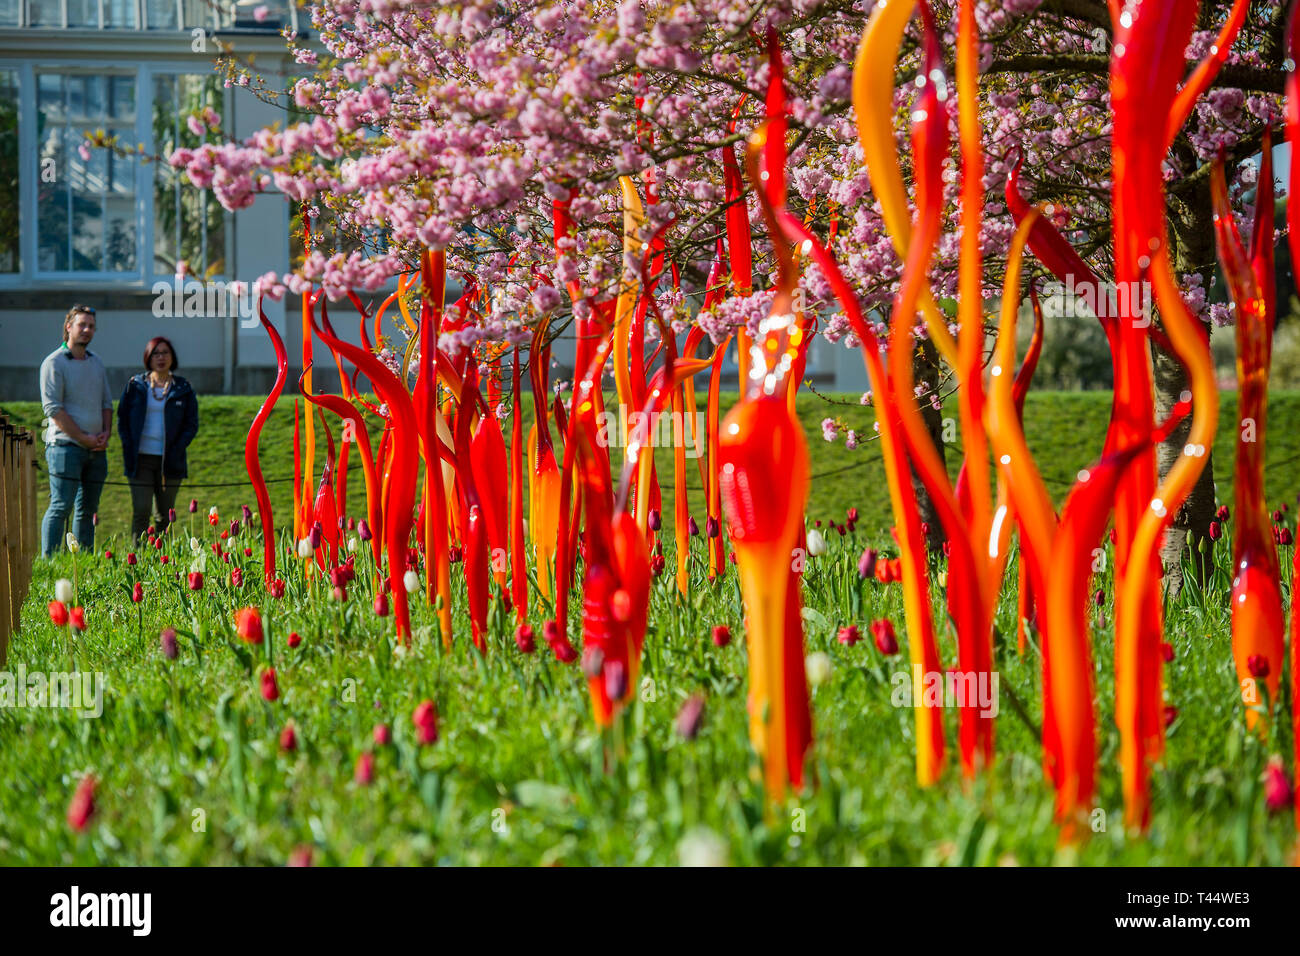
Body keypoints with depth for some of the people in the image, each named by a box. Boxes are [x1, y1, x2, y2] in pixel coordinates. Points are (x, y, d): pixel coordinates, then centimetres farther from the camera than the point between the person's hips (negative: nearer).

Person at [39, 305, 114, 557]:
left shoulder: (97, 363, 17)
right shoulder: (54, 363, -5)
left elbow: (107, 402, 21)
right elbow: (53, 408, -11)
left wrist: (106, 433, 2)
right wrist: (84, 438, -13)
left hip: (97, 449, 7)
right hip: (66, 445, -7)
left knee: (87, 510, 7)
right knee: (61, 506, -11)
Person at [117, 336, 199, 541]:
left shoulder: (182, 389, 7)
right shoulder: (135, 386, 6)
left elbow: (192, 425, 7)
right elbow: (122, 420, 9)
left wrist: (176, 451, -7)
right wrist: (129, 449, -4)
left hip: (170, 462, 1)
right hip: (141, 460, -1)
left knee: (165, 515, 4)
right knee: (141, 511, -9)